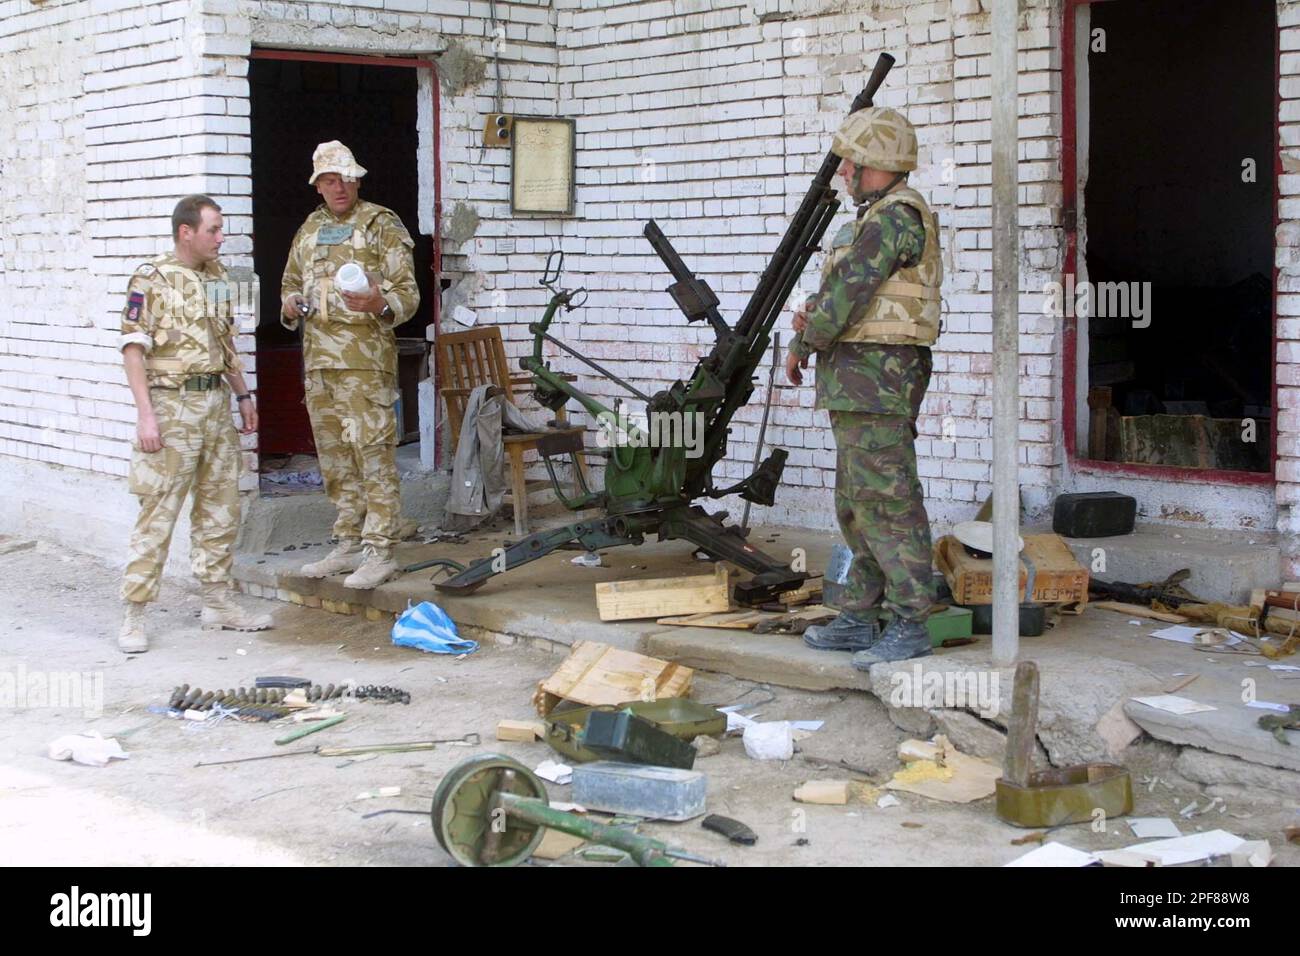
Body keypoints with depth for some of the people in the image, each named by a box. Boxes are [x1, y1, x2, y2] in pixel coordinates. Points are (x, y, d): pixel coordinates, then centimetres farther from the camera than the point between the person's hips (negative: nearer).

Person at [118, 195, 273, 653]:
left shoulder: (216, 278, 12)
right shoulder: (151, 280, -9)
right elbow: (134, 349, -12)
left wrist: (243, 396, 19)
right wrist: (146, 414, -18)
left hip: (216, 403, 7)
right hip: (173, 405, -7)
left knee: (220, 508, 11)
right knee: (158, 513, -6)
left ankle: (218, 602, 21)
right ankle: (134, 615, -1)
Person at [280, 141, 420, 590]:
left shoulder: (382, 226, -1)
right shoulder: (308, 231, 17)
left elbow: (409, 293, -6)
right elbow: (290, 284, 29)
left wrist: (380, 304, -28)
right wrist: (290, 306, 5)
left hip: (365, 358, -7)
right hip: (318, 359, 7)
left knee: (373, 453, -9)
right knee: (334, 457, 12)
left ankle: (379, 552, -7)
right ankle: (348, 546, 20)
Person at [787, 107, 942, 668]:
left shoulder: (896, 216, -14)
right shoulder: (877, 218, 20)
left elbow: (850, 288, -18)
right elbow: (846, 289, 23)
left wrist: (802, 347, -5)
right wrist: (814, 313, 1)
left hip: (876, 377, -11)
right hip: (857, 384, 11)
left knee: (887, 500, -10)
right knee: (856, 502, 14)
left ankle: (909, 626, -8)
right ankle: (859, 618, 20)